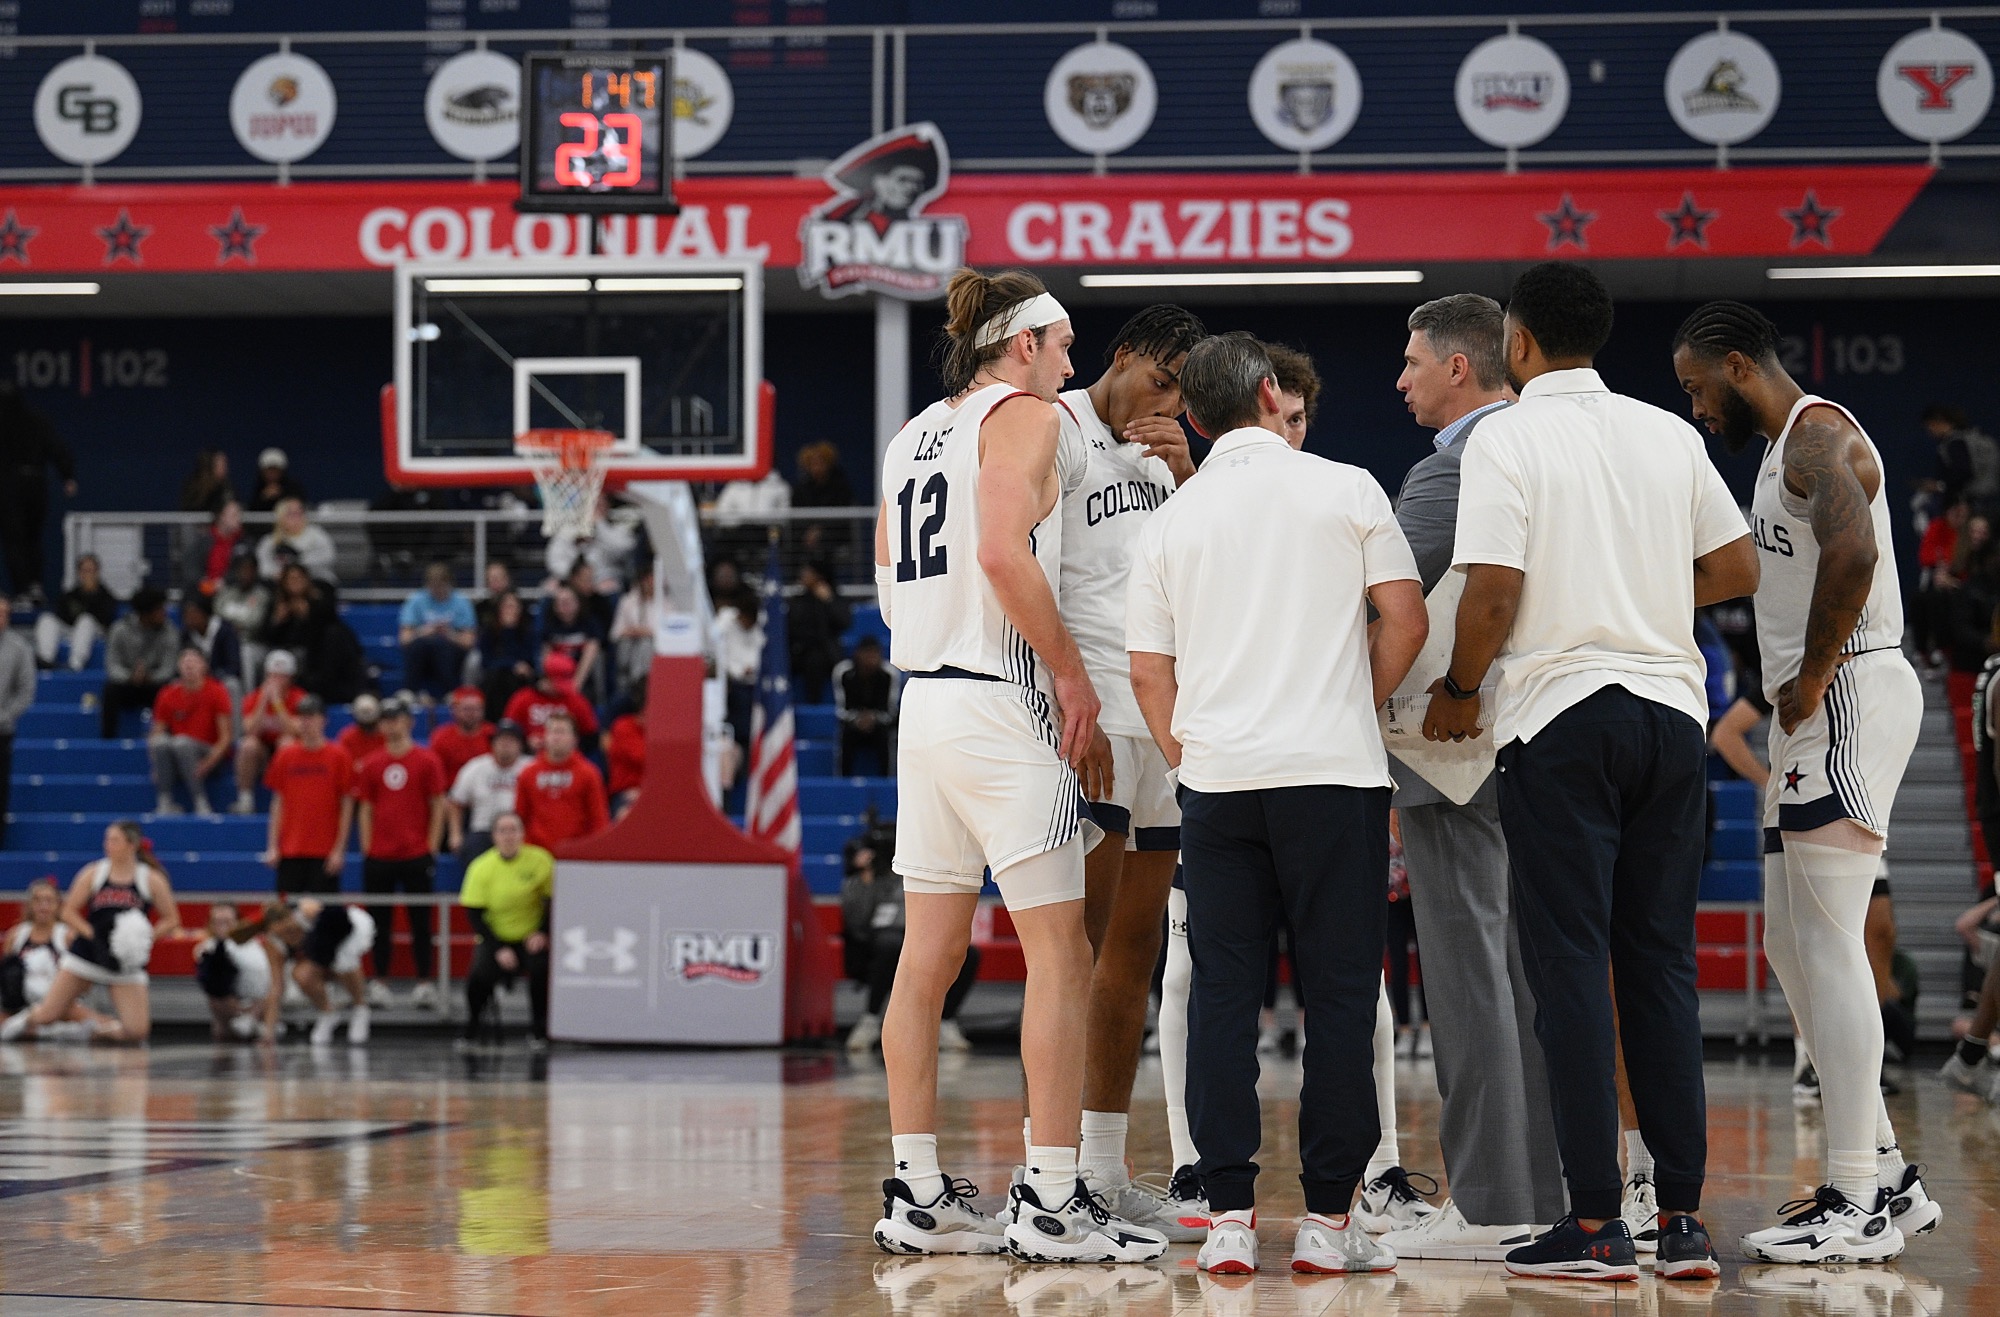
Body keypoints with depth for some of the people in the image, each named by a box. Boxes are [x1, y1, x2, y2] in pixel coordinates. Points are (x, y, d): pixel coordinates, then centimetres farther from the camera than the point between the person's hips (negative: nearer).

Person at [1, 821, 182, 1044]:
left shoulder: (152, 879, -3)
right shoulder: (93, 874, 0)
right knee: (47, 1016, -1)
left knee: (137, 1031, -14)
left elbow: (171, 920, 1)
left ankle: (104, 1030, 19)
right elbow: (69, 911, 2)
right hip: (86, 955, 1)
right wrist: (92, 934, -13)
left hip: (126, 962, 0)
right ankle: (29, 1020, 36)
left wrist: (146, 938, -14)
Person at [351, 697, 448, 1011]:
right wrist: (367, 847, 3)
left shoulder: (427, 761, 0)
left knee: (421, 920, 1)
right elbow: (365, 808, 12)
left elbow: (438, 806, 1)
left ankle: (425, 984, 5)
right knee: (380, 921, 5)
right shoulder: (371, 764, 9)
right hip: (379, 856, 3)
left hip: (417, 855, -3)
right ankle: (379, 983, 10)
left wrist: (432, 847, -5)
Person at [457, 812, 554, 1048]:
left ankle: (538, 1031, -7)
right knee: (480, 975, -27)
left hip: (530, 938, 0)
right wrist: (498, 949, -17)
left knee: (541, 966, -30)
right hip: (495, 938, 0)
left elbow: (554, 900, -1)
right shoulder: (481, 868, -8)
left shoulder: (540, 860, -8)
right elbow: (473, 914, -8)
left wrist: (542, 933, -15)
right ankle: (471, 1032, 2)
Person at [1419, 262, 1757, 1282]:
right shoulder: (1670, 436, 9)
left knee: (1572, 968, -2)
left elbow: (1491, 596, -14)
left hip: (1562, 712, -5)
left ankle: (1595, 1224, -5)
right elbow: (1738, 568, 12)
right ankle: (1683, 1219, 5)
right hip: (1671, 708, 5)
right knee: (1662, 967, 8)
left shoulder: (1507, 440, -6)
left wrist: (1458, 691, 2)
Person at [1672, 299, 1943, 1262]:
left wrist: (1811, 675, -21)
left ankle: (1856, 1208, -10)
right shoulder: (1782, 448, 22)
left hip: (1847, 699, -11)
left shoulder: (1816, 434, -11)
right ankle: (1888, 1178, 15)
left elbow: (1851, 548, -30)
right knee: (1791, 946, 12)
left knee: (1828, 948, -11)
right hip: (1813, 713, 11)